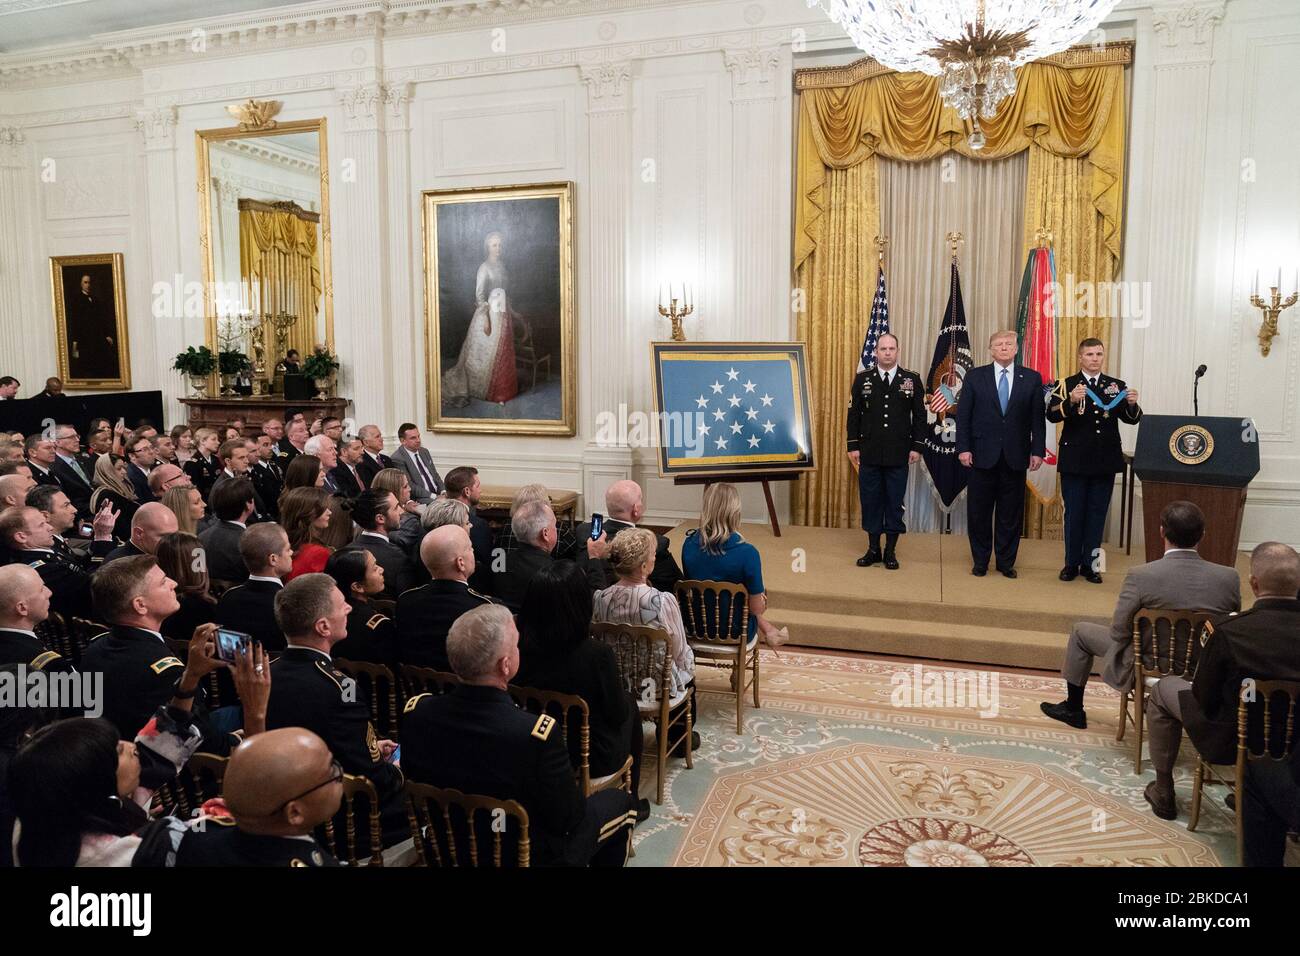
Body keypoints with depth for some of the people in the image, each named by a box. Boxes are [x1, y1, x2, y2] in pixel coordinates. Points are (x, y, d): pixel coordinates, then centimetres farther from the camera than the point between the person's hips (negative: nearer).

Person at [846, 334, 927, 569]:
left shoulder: (912, 379, 3)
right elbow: (854, 414, 5)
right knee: (870, 501, 5)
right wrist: (853, 446, 0)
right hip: (869, 453, 1)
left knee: (895, 502, 5)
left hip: (899, 453, 0)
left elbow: (919, 415, 4)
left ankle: (891, 551, 15)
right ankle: (873, 549, 16)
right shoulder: (862, 379, 4)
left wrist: (917, 447, -1)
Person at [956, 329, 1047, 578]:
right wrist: (963, 448, -6)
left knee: (1011, 514, 7)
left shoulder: (1032, 378, 5)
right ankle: (980, 561, 19)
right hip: (982, 455, 0)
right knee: (979, 512, 6)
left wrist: (1037, 450, -2)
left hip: (1015, 457, 1)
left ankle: (1006, 562, 19)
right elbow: (963, 415, 1)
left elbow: (1038, 418, 4)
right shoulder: (974, 377, 3)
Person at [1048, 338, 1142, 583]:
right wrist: (1071, 401, -33)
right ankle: (1071, 563, 17)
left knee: (1097, 514, 8)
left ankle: (1090, 564, 17)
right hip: (1075, 460, -2)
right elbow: (1052, 415, -15)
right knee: (1074, 513, 6)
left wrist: (1132, 404, -21)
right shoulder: (1067, 385, -1)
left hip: (1105, 461, 2)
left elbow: (1132, 419, 0)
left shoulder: (1117, 386, 6)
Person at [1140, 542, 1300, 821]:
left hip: (1233, 742, -4)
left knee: (1163, 689, 17)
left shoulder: (1228, 632, -27)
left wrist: (1211, 645, 1)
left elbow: (1204, 698, -14)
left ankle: (1163, 793, 28)